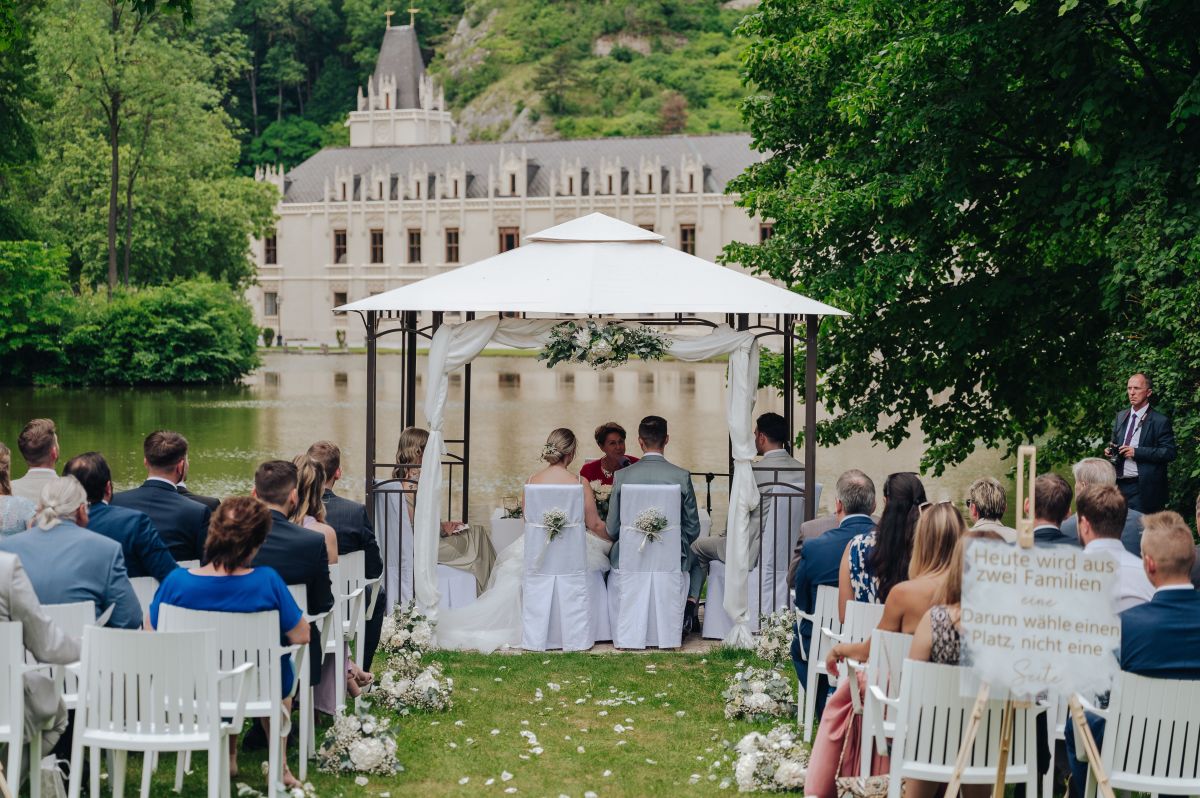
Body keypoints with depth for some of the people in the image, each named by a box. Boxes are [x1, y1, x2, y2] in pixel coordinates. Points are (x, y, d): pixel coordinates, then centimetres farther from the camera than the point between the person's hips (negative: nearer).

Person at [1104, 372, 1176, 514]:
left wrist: (1136, 452, -18)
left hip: (1141, 488, -6)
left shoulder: (1160, 421, -7)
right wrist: (1109, 450, 2)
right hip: (1118, 484, 6)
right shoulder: (1121, 416, 14)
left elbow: (1169, 452, -12)